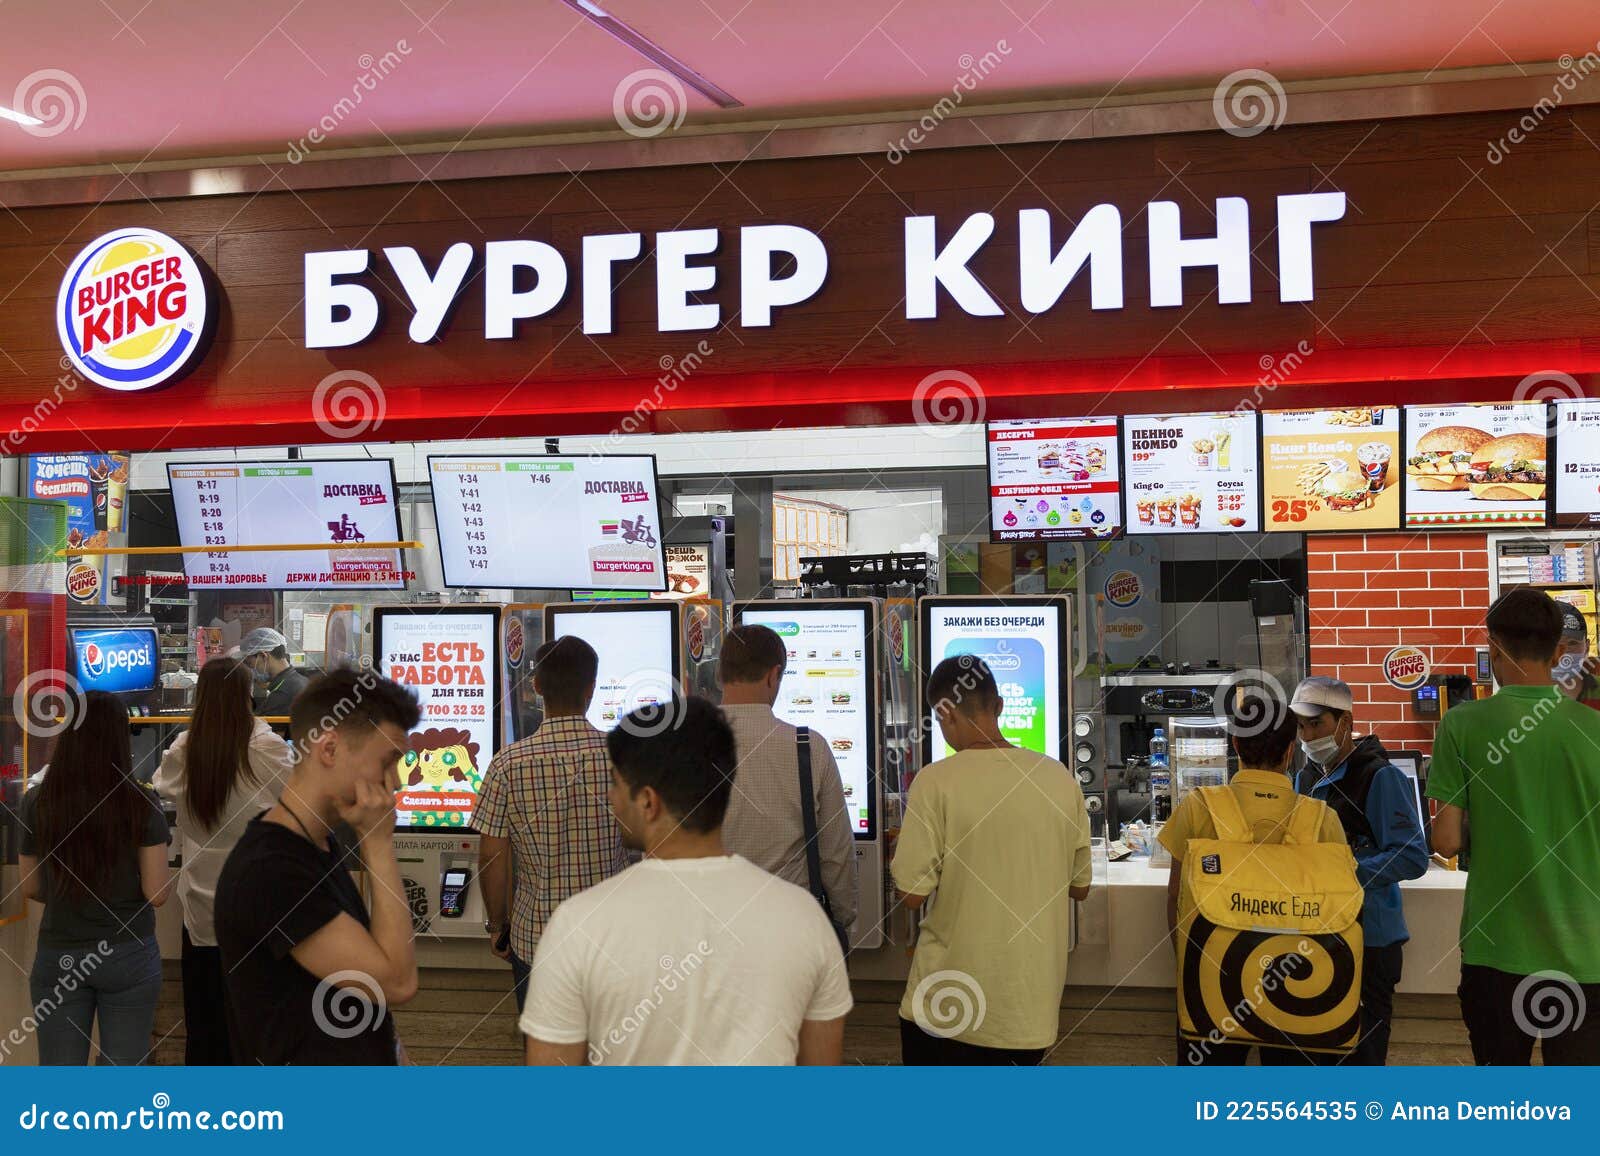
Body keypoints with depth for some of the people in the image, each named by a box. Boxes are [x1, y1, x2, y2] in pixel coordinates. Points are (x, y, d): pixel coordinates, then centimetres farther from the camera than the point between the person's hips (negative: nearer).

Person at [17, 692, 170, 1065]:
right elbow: (156, 893, -10)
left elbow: (30, 888, 4)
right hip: (129, 956, -1)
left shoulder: (36, 803, -6)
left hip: (57, 957, 2)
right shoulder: (141, 803, -12)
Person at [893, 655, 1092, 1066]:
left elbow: (913, 894, -13)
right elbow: (1079, 887, 7)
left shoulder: (936, 782, -15)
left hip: (949, 1003, -4)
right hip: (1032, 1001, 4)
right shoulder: (1061, 780, -2)